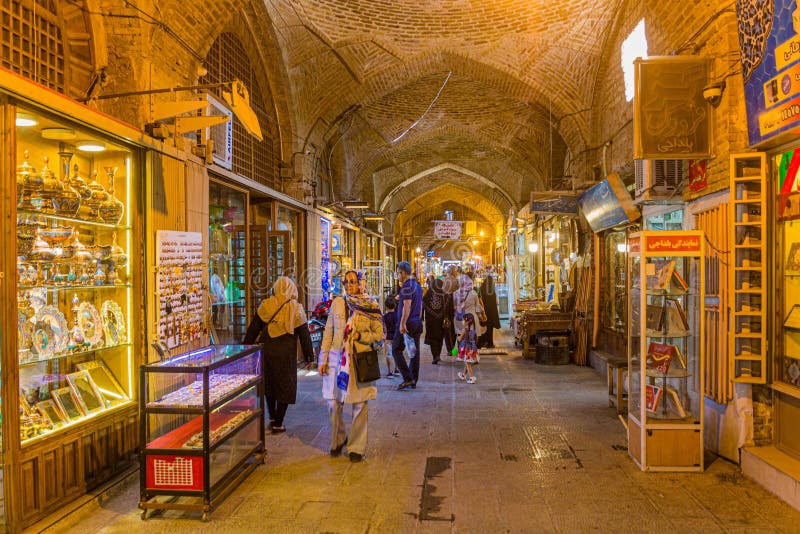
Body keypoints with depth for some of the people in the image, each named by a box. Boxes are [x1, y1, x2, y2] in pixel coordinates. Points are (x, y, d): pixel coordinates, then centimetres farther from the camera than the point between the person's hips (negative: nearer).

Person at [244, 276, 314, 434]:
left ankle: (272, 418, 31)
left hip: (266, 351, 3)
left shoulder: (265, 306, -2)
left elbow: (253, 329, 5)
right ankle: (277, 425, 12)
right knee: (284, 387, 8)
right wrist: (309, 354, 7)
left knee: (269, 384, 21)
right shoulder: (296, 309, -6)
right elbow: (304, 335, -2)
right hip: (286, 354, -3)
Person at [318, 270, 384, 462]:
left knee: (360, 406, 3)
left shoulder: (371, 306, -1)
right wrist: (323, 360, 5)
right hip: (337, 359, 2)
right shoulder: (337, 303, 5)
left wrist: (361, 336, -13)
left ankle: (357, 447, 19)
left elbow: (380, 335, 3)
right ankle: (338, 439, 30)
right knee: (333, 404, 6)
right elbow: (328, 333, 8)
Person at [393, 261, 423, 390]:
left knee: (396, 350, -2)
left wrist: (402, 323, -23)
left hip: (407, 323, -9)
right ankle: (413, 381, 13)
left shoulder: (407, 286, -14)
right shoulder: (417, 285, 16)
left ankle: (408, 378, -9)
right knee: (415, 351, 9)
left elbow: (407, 306, -22)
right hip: (417, 323, 9)